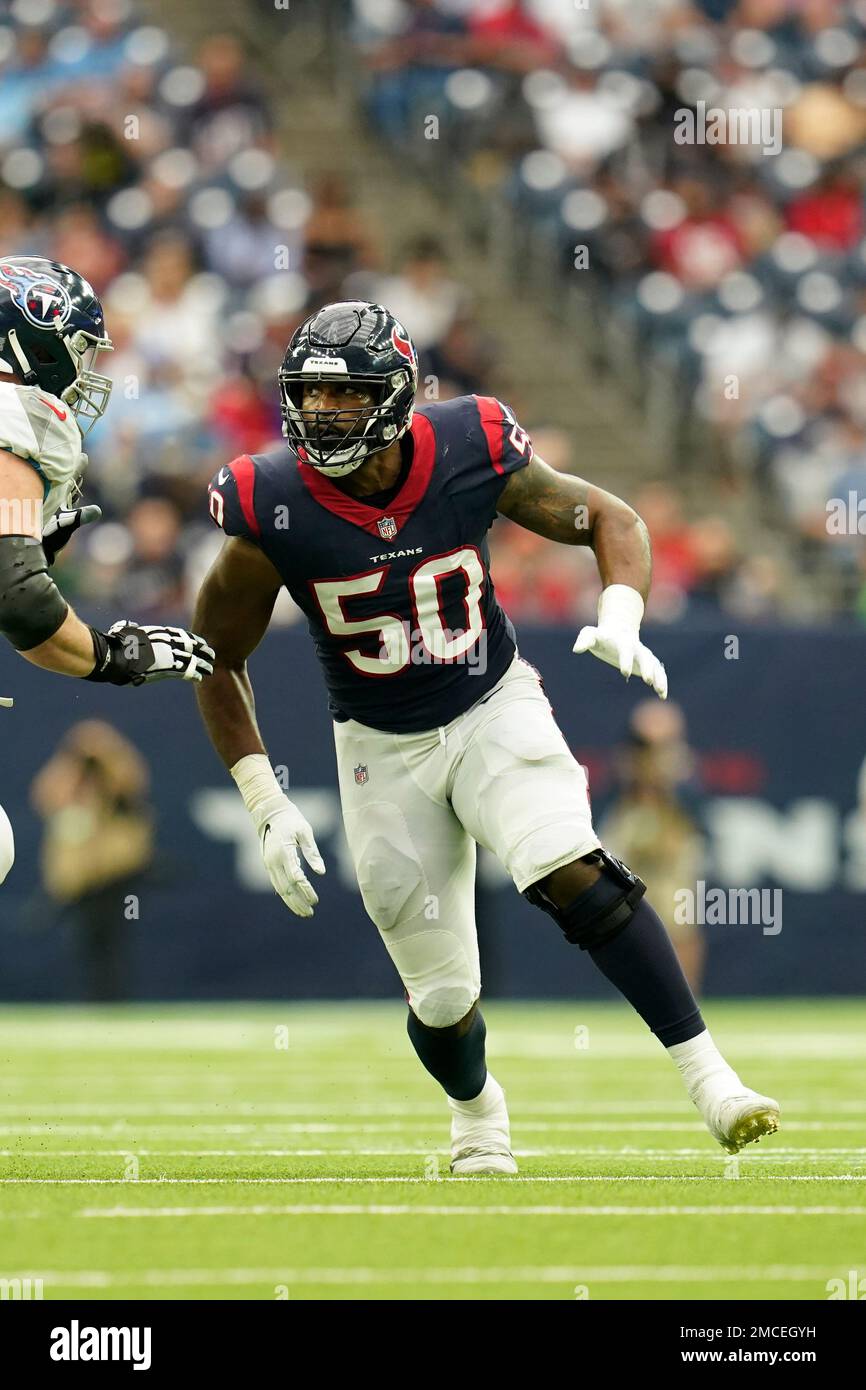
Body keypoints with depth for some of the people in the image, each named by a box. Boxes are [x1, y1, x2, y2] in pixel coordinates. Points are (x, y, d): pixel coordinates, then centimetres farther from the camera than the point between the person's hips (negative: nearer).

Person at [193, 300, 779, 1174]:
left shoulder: (471, 455, -18)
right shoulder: (273, 509, -19)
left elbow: (610, 520, -3)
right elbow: (217, 660, -6)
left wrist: (620, 618, -23)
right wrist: (265, 802, -12)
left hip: (493, 709, -1)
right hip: (383, 752, 1)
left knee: (575, 874, -28)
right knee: (442, 996, 6)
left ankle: (706, 1076, -24)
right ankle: (475, 1111, 41)